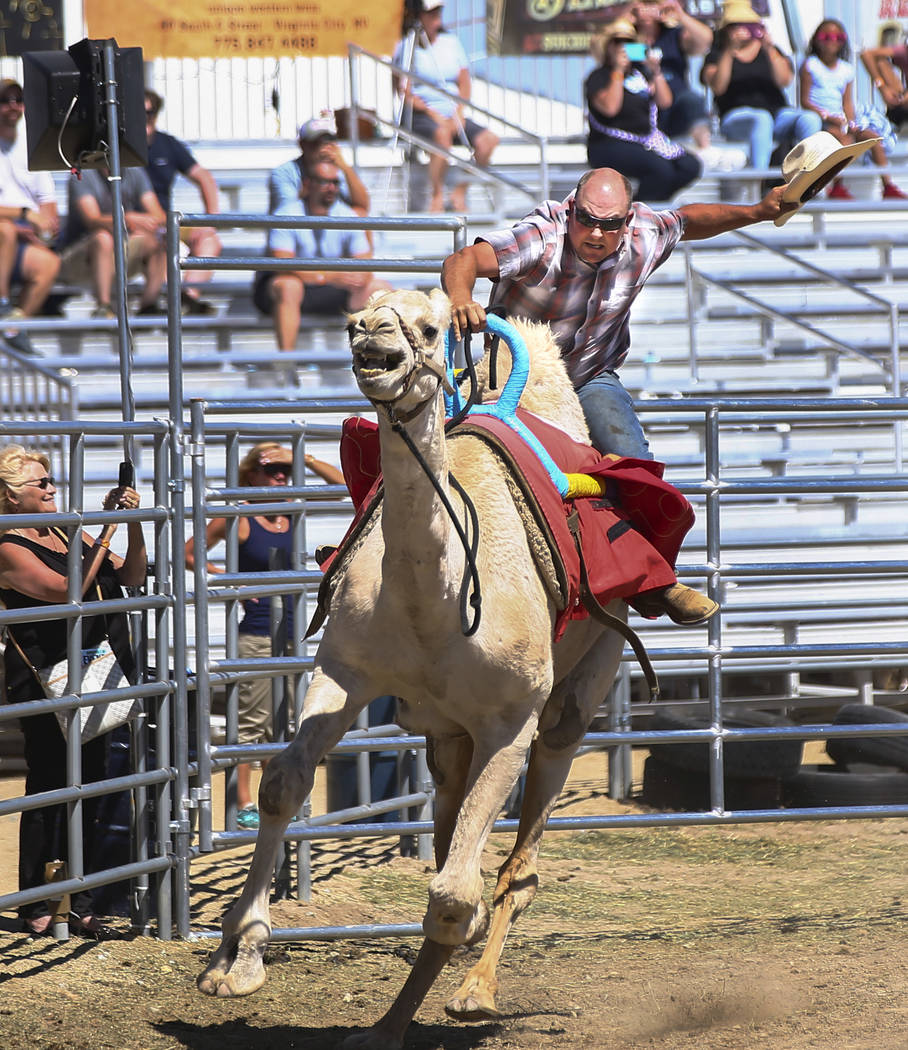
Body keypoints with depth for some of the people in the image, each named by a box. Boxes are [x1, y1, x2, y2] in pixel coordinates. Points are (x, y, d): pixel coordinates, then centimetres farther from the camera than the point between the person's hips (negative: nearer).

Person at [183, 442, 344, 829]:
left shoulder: (292, 512, 9)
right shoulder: (237, 517, -5)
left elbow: (341, 485, 12)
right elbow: (189, 554, -1)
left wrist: (304, 459, 0)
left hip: (290, 634, 6)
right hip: (256, 634, -6)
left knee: (281, 724, 11)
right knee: (252, 720, -4)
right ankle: (244, 805, -1)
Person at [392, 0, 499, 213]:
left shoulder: (451, 42, 14)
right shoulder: (407, 47, -2)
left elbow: (464, 84, 13)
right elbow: (405, 92, -8)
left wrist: (458, 115, -3)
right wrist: (433, 114, -16)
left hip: (453, 114, 6)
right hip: (421, 116, -6)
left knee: (488, 139, -19)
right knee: (442, 133, -38)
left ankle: (460, 192, -10)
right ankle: (436, 196, -29)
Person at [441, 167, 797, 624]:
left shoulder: (645, 238, -15)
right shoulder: (540, 239, -31)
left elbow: (688, 219, 9)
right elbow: (465, 260, -46)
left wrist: (759, 211, 0)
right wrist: (459, 298, -68)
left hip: (592, 380, 3)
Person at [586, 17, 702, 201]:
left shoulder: (640, 71, 15)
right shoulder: (598, 77, -4)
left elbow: (665, 102, 9)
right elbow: (610, 107, -22)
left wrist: (656, 72, -4)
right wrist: (618, 71, -18)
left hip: (647, 140, 7)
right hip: (610, 145, -7)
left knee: (690, 166, -13)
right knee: (660, 168, -31)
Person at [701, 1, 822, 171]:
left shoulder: (769, 52, 20)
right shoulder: (716, 56, 13)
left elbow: (784, 81, 2)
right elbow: (717, 88, -7)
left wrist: (770, 50, -11)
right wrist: (730, 50, -13)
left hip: (777, 113, 4)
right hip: (737, 115, -3)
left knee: (810, 119, -27)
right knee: (762, 120, -40)